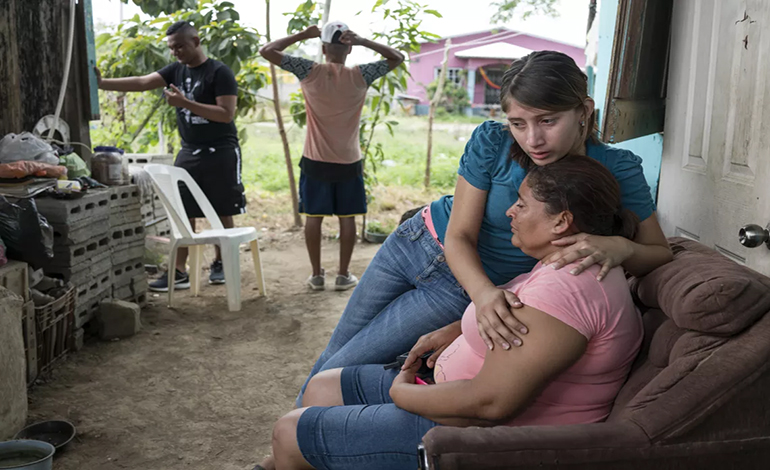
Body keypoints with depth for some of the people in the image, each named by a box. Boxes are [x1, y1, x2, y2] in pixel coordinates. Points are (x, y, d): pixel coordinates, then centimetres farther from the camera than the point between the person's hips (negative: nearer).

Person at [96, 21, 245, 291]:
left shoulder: (219, 73, -10)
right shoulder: (176, 70, 7)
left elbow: (227, 114, -19)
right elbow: (141, 82, -4)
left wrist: (186, 103, -23)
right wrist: (102, 83, -17)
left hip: (220, 152, -5)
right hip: (189, 152, 6)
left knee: (223, 213, 5)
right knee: (183, 212, 1)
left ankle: (220, 263, 21)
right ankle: (179, 272, 4)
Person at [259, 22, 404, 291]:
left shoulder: (310, 72, -8)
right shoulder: (359, 76, -7)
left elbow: (267, 51, -6)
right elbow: (397, 58, 4)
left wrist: (302, 35, -1)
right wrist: (363, 41, -6)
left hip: (315, 161, 0)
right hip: (349, 162, 0)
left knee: (313, 216, 8)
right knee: (347, 217, 8)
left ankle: (317, 275, 12)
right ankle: (343, 275, 13)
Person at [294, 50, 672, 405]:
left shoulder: (617, 171, -23)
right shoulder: (491, 143, -22)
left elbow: (661, 254, -18)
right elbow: (459, 235, -20)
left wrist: (620, 248, -43)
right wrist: (483, 292, -41)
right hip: (418, 242, 2)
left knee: (343, 370, 0)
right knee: (336, 349, 17)